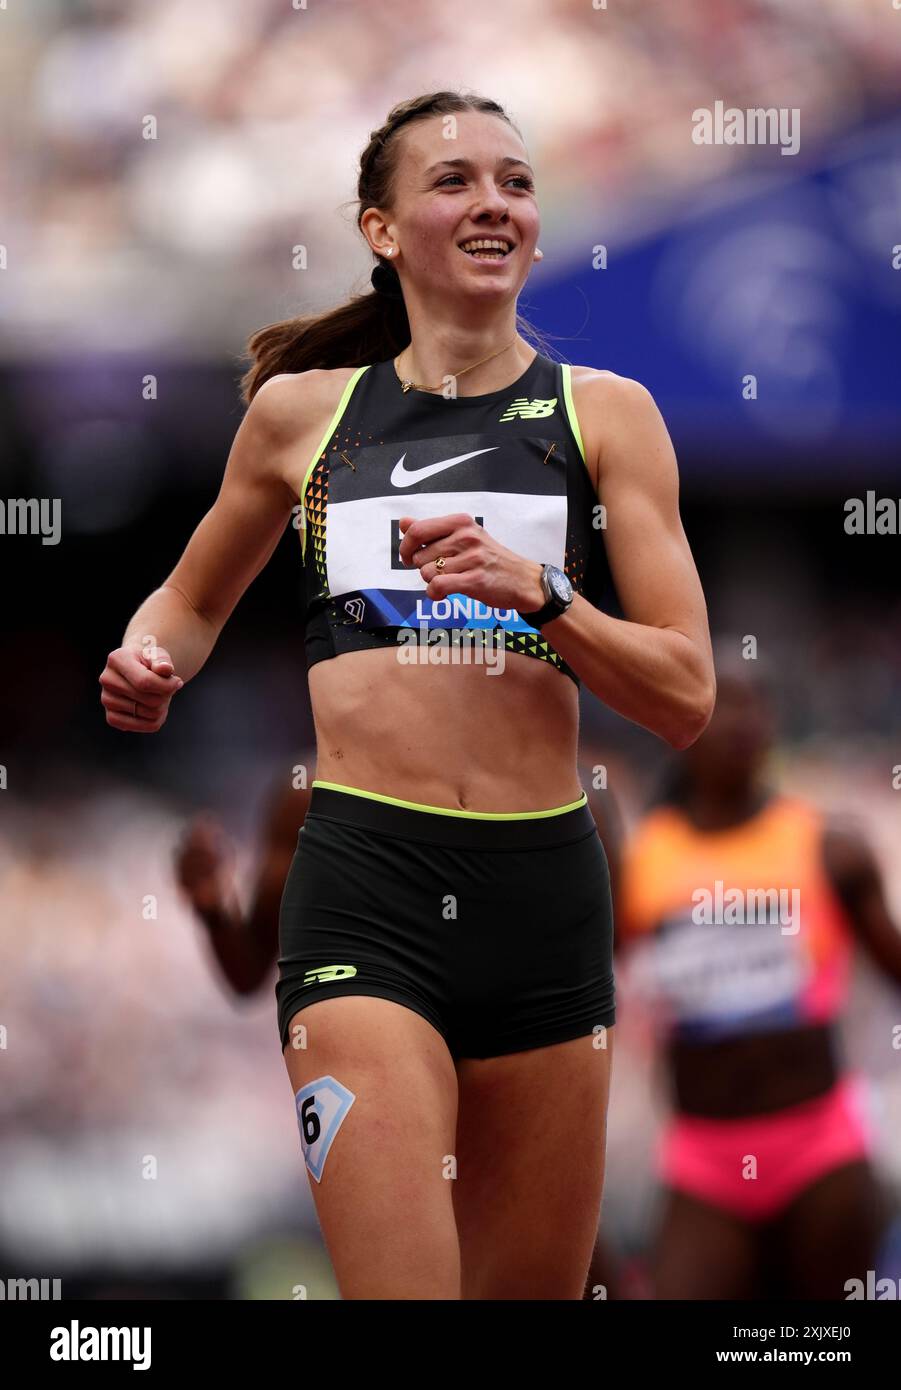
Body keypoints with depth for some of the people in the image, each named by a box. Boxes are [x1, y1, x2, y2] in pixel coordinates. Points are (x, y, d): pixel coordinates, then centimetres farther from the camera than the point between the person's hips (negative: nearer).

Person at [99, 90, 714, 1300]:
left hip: (545, 891, 2)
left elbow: (686, 699, 2)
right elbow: (195, 599, 26)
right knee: (400, 1287, -18)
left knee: (532, 1293, 10)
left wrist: (537, 592, -13)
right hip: (365, 888, -1)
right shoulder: (302, 410, 10)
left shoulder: (604, 414, 8)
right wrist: (147, 661, 4)